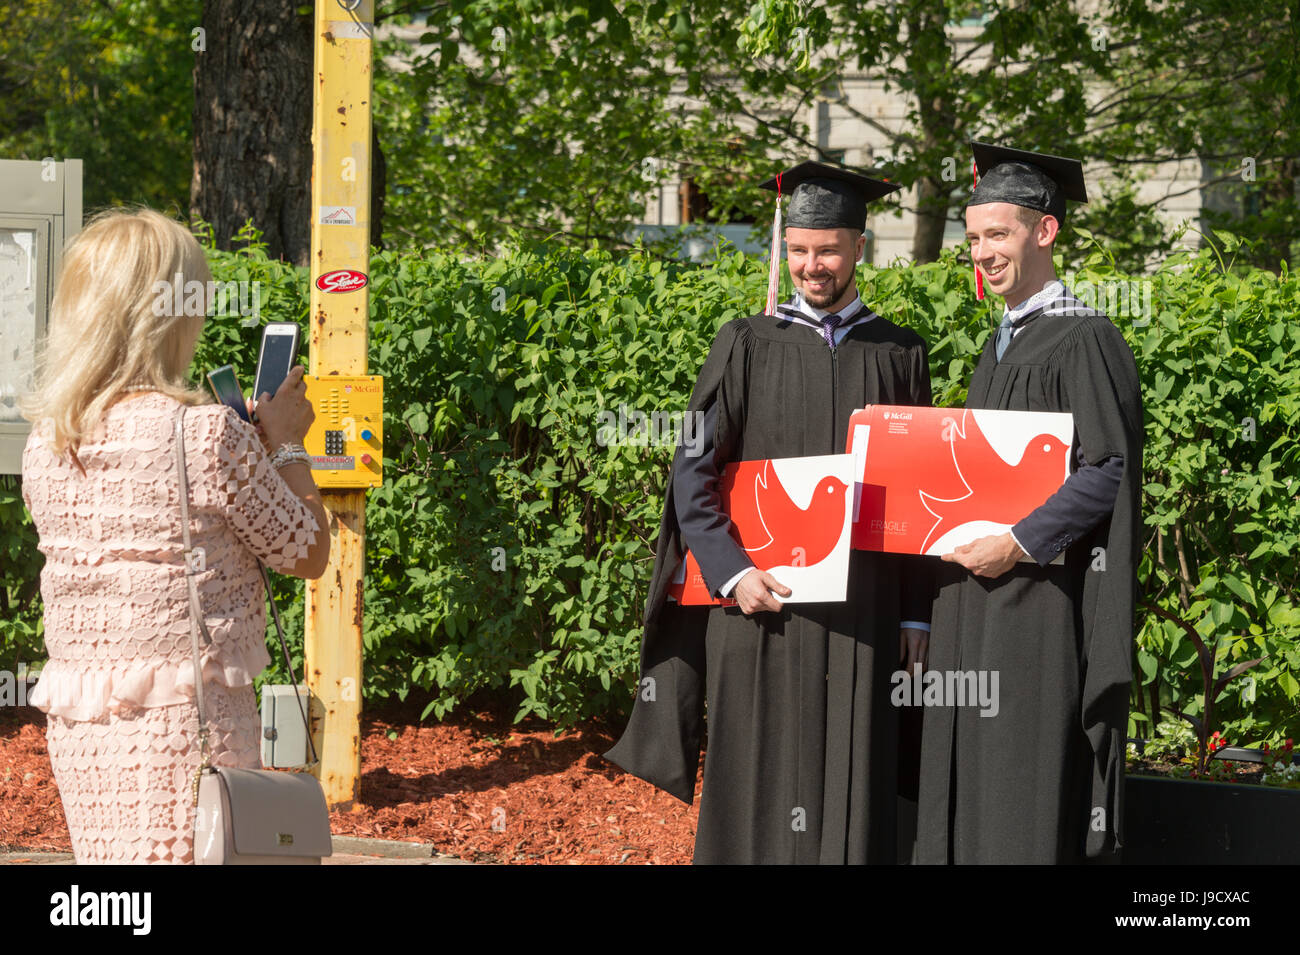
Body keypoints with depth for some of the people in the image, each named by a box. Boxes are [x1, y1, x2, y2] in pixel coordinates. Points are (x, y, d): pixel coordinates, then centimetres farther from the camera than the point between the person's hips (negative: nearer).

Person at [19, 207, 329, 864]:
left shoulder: (44, 445, 5)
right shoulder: (210, 437, -14)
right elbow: (308, 554, -2)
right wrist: (284, 444, 11)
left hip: (75, 728, 7)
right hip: (185, 722, -7)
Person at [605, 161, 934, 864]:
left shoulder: (899, 356, 9)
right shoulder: (747, 345, 5)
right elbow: (693, 472, 1)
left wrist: (917, 614, 4)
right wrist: (732, 572, -13)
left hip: (861, 616, 1)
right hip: (763, 602, -1)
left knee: (852, 790, 1)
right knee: (758, 790, -1)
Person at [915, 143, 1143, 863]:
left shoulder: (1085, 339, -9)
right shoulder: (1000, 345, 17)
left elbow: (1107, 472, -17)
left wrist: (1018, 544, -21)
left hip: (1040, 599, -9)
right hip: (975, 592, 9)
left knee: (1032, 793, -7)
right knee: (968, 781, 9)